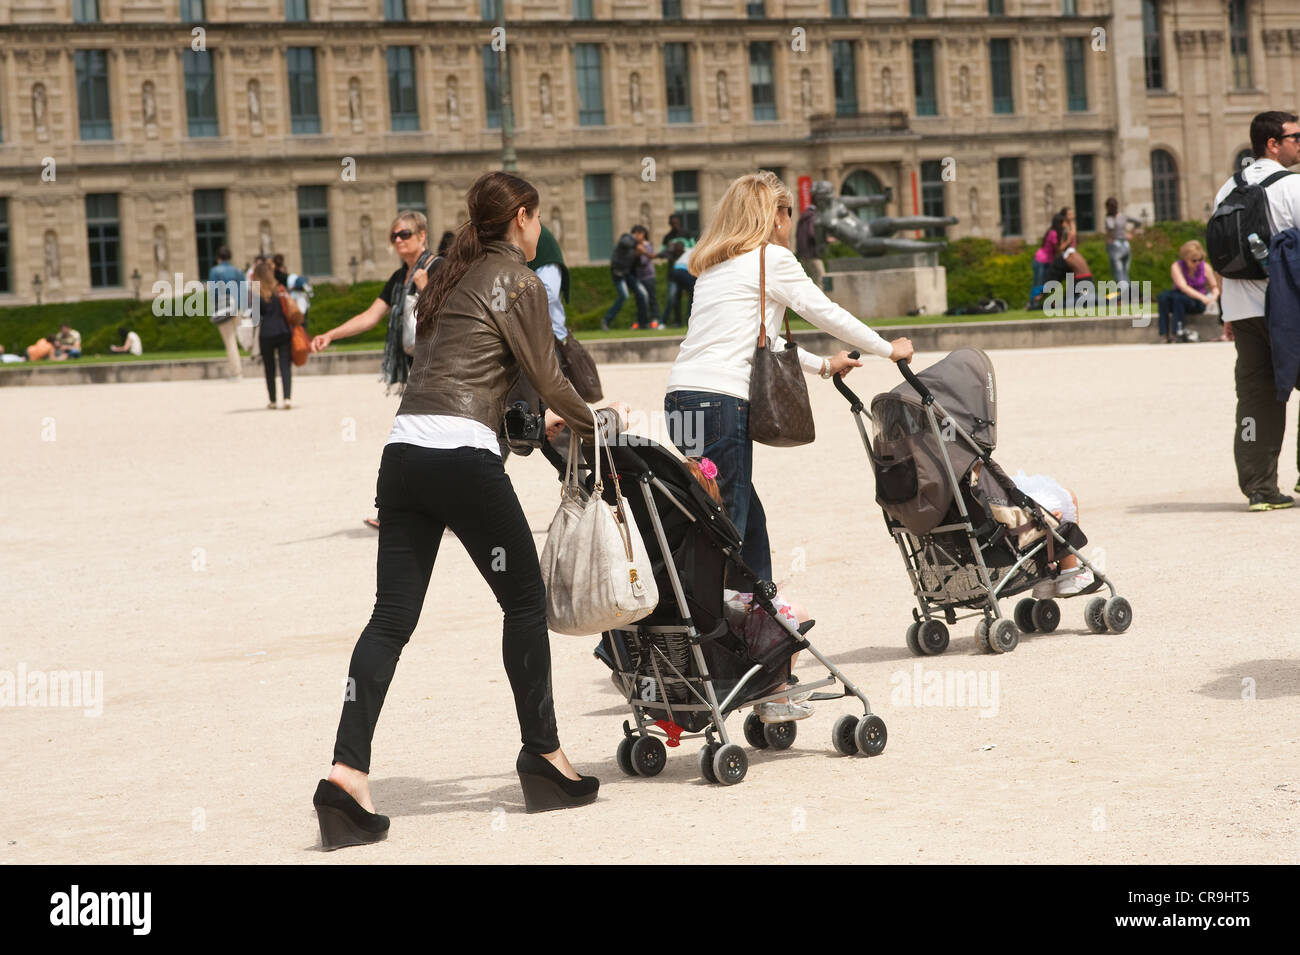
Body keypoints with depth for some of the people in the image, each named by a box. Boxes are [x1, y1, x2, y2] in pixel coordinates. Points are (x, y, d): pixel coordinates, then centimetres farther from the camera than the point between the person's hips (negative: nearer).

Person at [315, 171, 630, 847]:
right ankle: (543, 758, 16)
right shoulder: (518, 281, 0)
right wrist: (600, 422, 21)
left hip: (403, 454, 7)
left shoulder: (451, 280, 23)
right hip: (463, 460, -7)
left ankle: (348, 772, -10)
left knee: (393, 615, 2)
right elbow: (548, 379, 3)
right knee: (524, 600, 8)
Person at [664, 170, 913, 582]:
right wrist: (890, 349, 17)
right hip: (720, 400, -8)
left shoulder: (715, 266, 23)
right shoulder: (772, 258, 0)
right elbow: (826, 313, 5)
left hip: (681, 398, 9)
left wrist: (823, 365, 36)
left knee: (749, 519, 18)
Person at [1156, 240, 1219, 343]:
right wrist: (1202, 297, -31)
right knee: (1162, 297, -30)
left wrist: (1214, 296, -20)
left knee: (1178, 298, -33)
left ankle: (1176, 332, -38)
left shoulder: (1205, 267, -2)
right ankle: (1164, 334, -36)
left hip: (1197, 303, -1)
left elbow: (1214, 287, 5)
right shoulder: (1177, 266, -6)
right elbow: (1183, 287, -19)